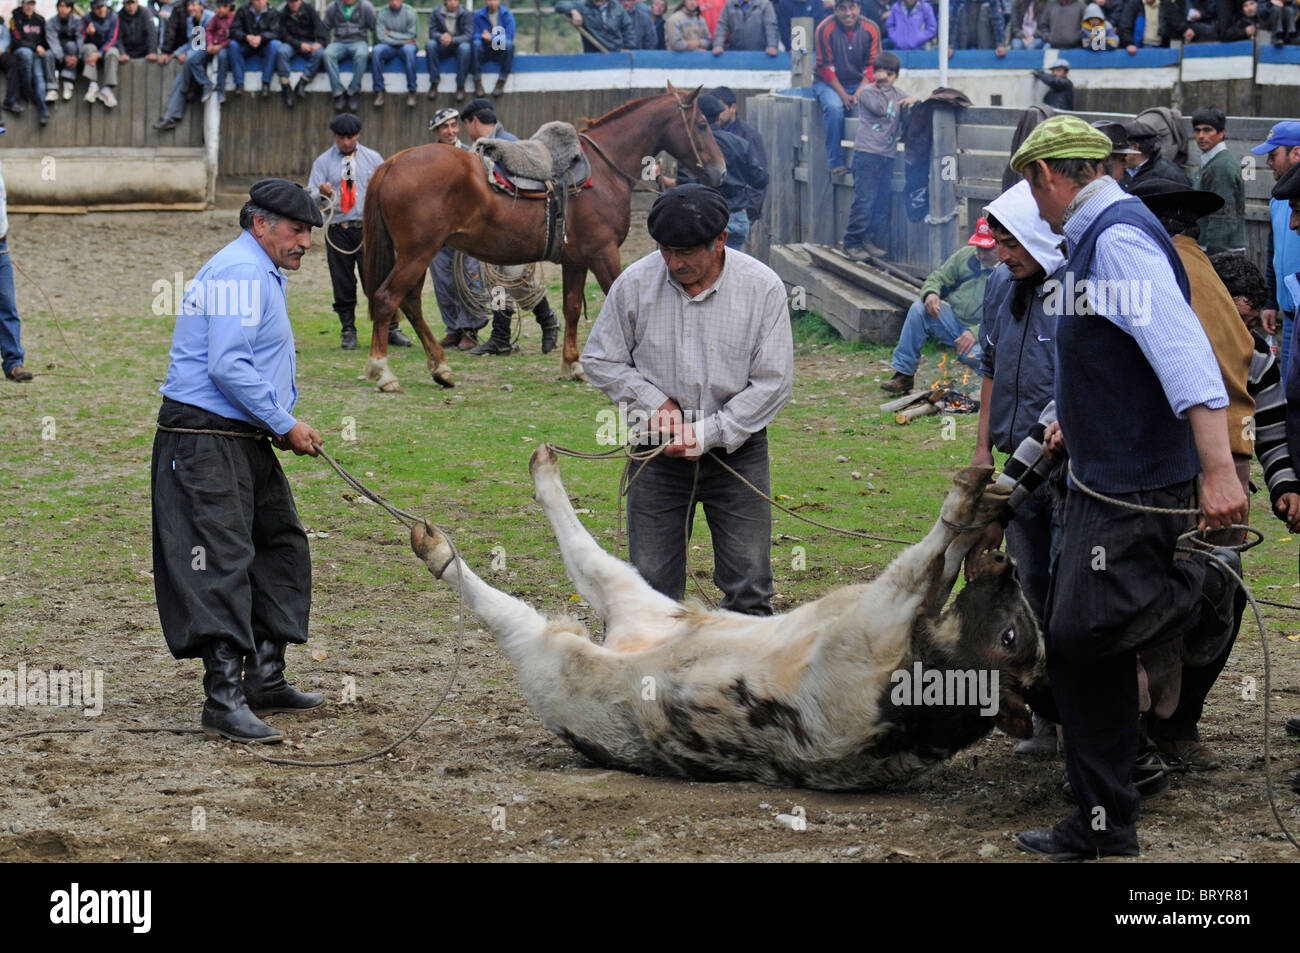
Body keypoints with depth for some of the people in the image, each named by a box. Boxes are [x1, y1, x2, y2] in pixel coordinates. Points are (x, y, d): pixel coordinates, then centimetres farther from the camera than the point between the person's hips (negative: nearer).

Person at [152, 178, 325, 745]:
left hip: (246, 438, 11)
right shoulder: (240, 273, -14)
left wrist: (287, 424, 14)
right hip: (205, 438, -11)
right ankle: (224, 702, -21)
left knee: (280, 547, 14)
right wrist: (285, 425, -16)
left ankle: (265, 682, 20)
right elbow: (227, 367, -22)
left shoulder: (262, 275, 22)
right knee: (223, 561, -16)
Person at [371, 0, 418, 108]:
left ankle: (411, 92, -34)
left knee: (408, 50, -38)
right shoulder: (382, 14, 0)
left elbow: (411, 36, -7)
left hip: (405, 46, -1)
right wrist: (403, 41, -13)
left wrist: (391, 34, -8)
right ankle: (379, 91, -30)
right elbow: (381, 37, -8)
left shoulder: (409, 13, -4)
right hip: (389, 46, 1)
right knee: (376, 50, -31)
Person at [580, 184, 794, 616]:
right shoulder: (634, 284, -7)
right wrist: (655, 402, -10)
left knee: (748, 586, 1)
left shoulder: (763, 288, -10)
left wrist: (707, 434, -13)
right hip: (659, 451, 1)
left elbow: (773, 382, -8)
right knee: (652, 582, 1)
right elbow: (600, 360, 5)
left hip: (736, 448, -1)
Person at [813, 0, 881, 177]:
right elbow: (825, 67, -11)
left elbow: (872, 66, -3)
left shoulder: (870, 29, -4)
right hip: (828, 83, -3)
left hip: (859, 83, 3)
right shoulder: (825, 29, -13)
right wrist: (843, 94, -18)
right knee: (834, 107, -34)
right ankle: (836, 163, -28)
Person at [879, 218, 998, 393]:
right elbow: (938, 277, 14)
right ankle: (904, 374, -15)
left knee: (973, 356, -38)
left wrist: (976, 333, -28)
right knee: (918, 309, -20)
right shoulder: (965, 255, 7)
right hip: (952, 318, 5)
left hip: (983, 335, -5)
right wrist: (931, 293, -12)